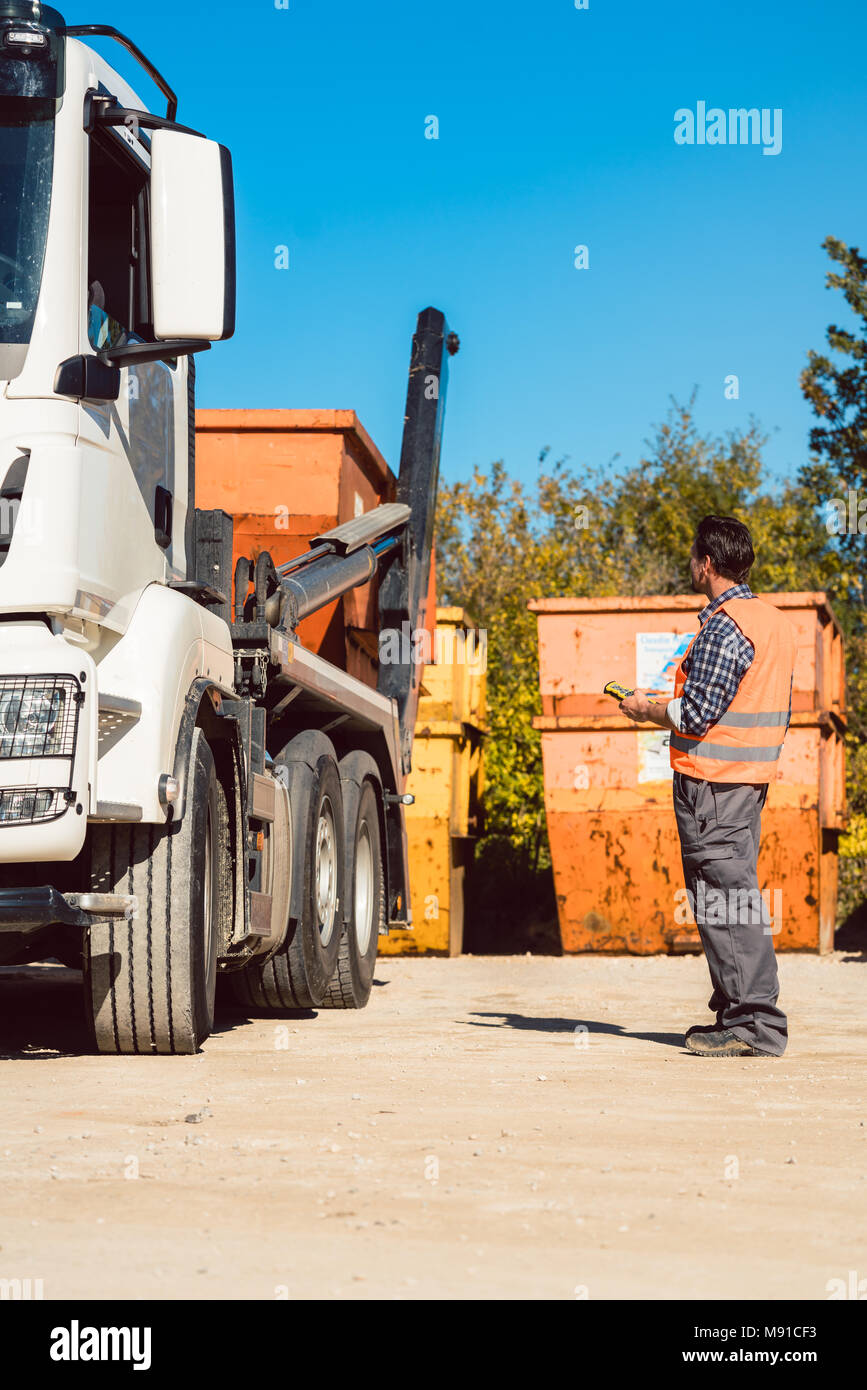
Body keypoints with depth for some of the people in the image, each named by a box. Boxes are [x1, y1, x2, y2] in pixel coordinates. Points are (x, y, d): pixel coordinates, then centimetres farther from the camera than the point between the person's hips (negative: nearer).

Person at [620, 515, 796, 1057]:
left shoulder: (724, 628, -16)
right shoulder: (777, 621, 13)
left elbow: (696, 715, -19)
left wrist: (645, 709, -2)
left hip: (711, 785, -10)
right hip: (754, 779, 10)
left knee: (725, 899, -7)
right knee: (739, 895, 13)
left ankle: (755, 1023, -7)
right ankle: (739, 1014, 18)